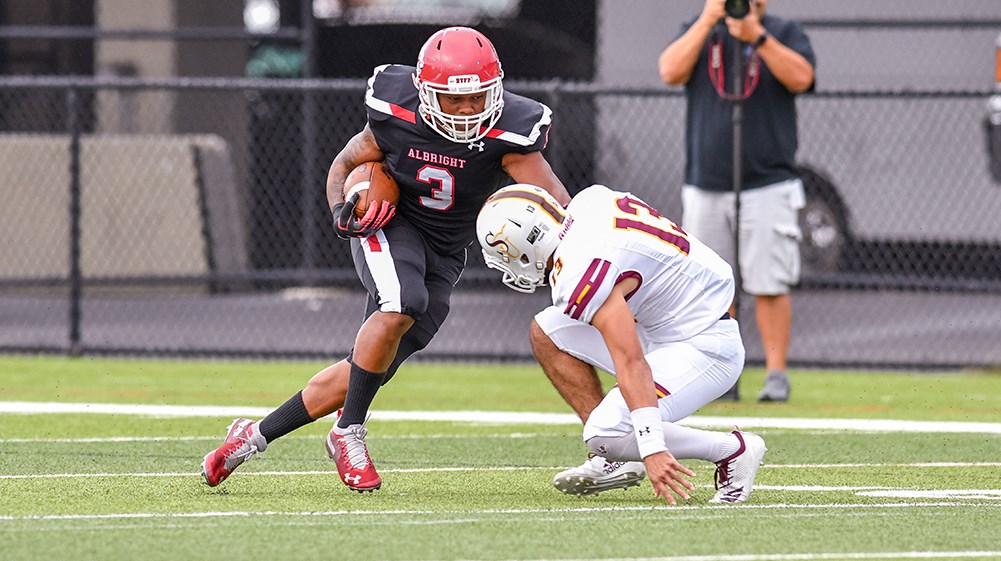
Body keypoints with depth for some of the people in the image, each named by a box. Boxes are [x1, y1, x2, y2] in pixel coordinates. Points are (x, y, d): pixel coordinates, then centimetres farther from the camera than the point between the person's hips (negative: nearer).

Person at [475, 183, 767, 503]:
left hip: (706, 348, -10)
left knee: (608, 435, -23)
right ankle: (613, 460, 9)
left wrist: (653, 449, -36)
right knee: (547, 332, 6)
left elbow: (631, 364, -33)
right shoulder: (588, 201, -3)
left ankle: (734, 451, -6)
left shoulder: (584, 276, -27)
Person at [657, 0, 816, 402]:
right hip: (705, 186, 3)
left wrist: (757, 37, -21)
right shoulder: (698, 33, 11)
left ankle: (776, 374, -1)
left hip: (766, 184, -2)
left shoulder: (785, 33, 5)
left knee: (769, 286, -7)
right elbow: (671, 71, -7)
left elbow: (800, 79, -14)